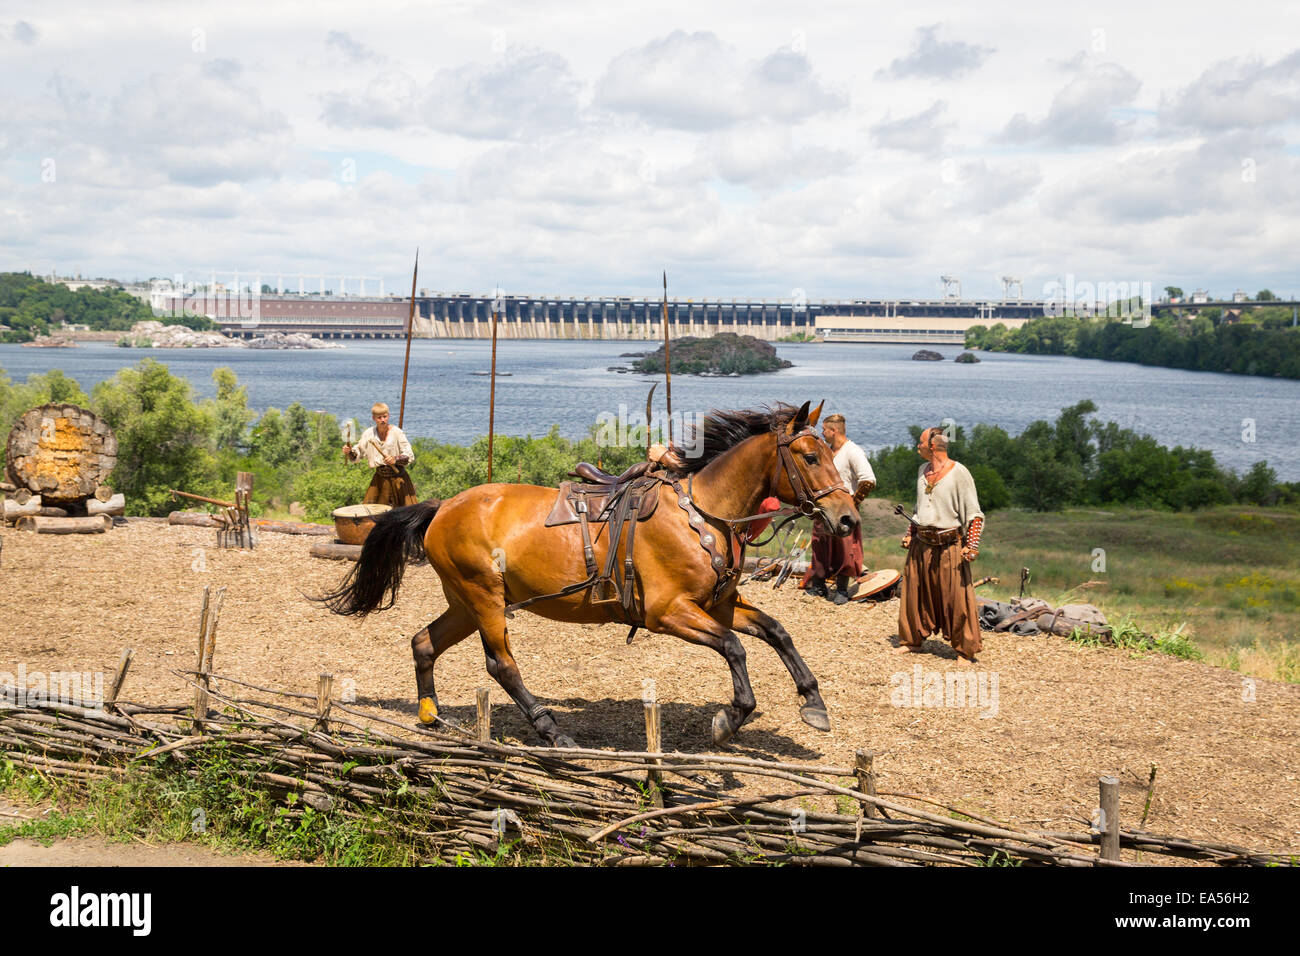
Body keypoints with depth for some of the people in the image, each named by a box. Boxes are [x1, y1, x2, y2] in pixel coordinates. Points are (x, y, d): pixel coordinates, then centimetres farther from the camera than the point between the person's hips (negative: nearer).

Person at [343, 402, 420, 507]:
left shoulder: (397, 433, -11)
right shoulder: (369, 434, -1)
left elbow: (410, 456, -13)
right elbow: (358, 453, 8)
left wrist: (396, 459, -30)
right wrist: (349, 451, -13)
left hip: (398, 477, -3)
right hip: (380, 478, 3)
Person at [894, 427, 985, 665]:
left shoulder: (958, 473, -10)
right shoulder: (922, 471, 12)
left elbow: (974, 514, -10)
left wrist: (971, 546, -17)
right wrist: (910, 533, 19)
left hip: (949, 546, -7)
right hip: (920, 545, 7)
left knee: (956, 598, -3)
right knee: (914, 594, 12)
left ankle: (965, 650, 6)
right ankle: (912, 640, 27)